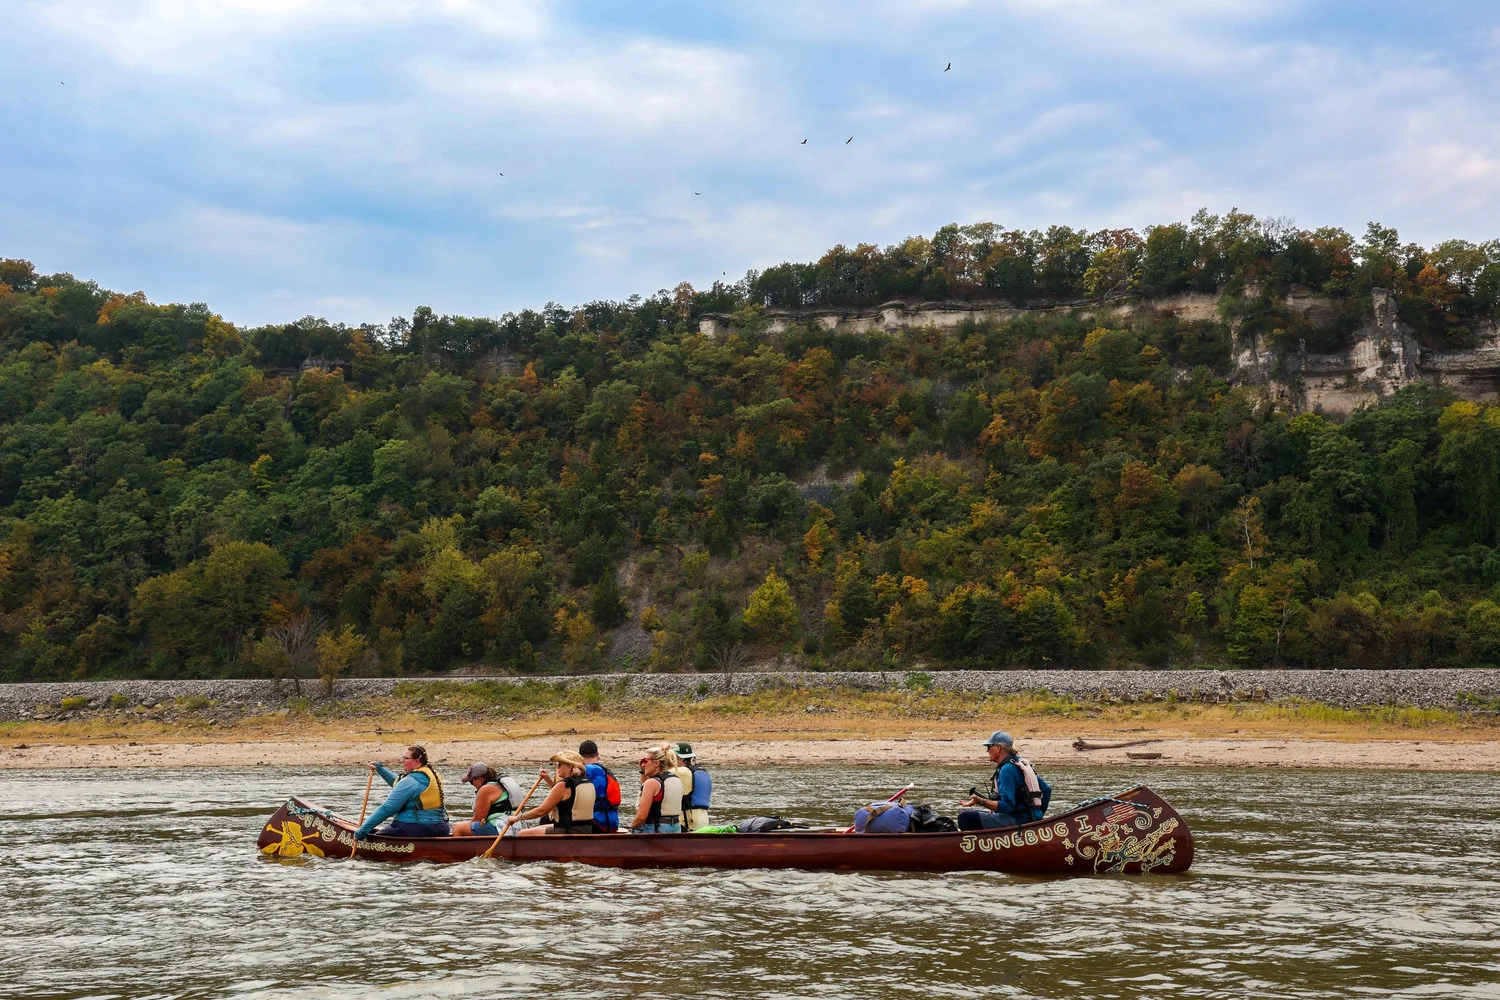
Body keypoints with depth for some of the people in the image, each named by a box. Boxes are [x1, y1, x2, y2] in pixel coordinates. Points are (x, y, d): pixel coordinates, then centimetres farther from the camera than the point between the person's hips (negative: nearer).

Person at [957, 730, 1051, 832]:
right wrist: (1038, 815, 26)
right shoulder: (1021, 762, 15)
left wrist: (981, 802, -25)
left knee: (965, 818, -17)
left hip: (1016, 821, -10)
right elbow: (1046, 789, 20)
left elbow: (1007, 806, -23)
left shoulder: (1007, 770, -15)